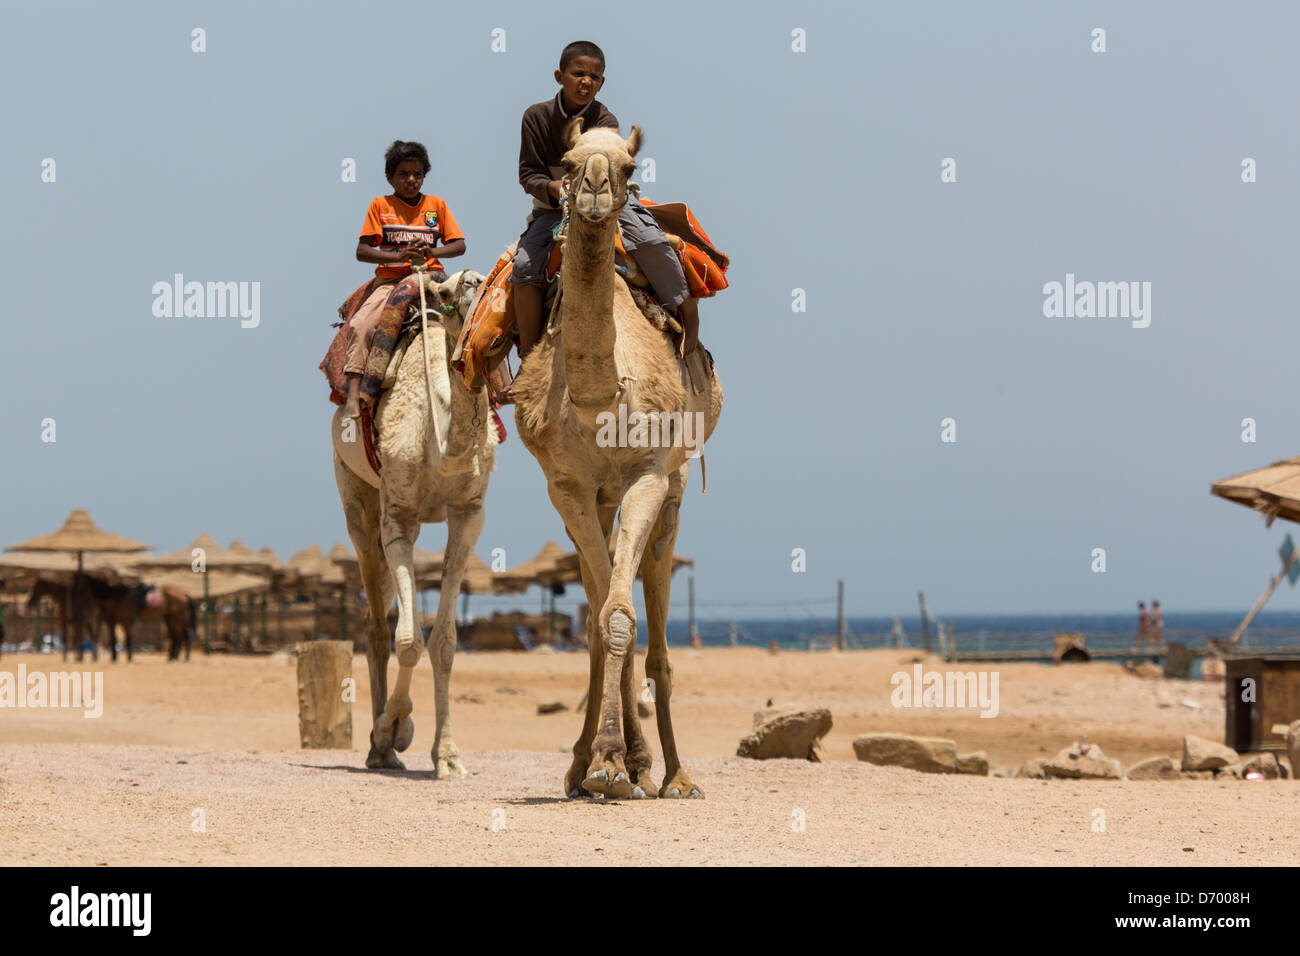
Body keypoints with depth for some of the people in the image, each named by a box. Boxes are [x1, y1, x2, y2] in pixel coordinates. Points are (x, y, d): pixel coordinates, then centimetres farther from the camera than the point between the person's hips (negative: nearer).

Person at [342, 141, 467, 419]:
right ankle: (353, 395, -31)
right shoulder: (380, 205, 7)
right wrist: (399, 256, -17)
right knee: (360, 324, -28)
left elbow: (459, 245, 6)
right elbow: (362, 251, -2)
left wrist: (432, 251, -15)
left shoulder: (437, 205, 12)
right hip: (390, 280, -2)